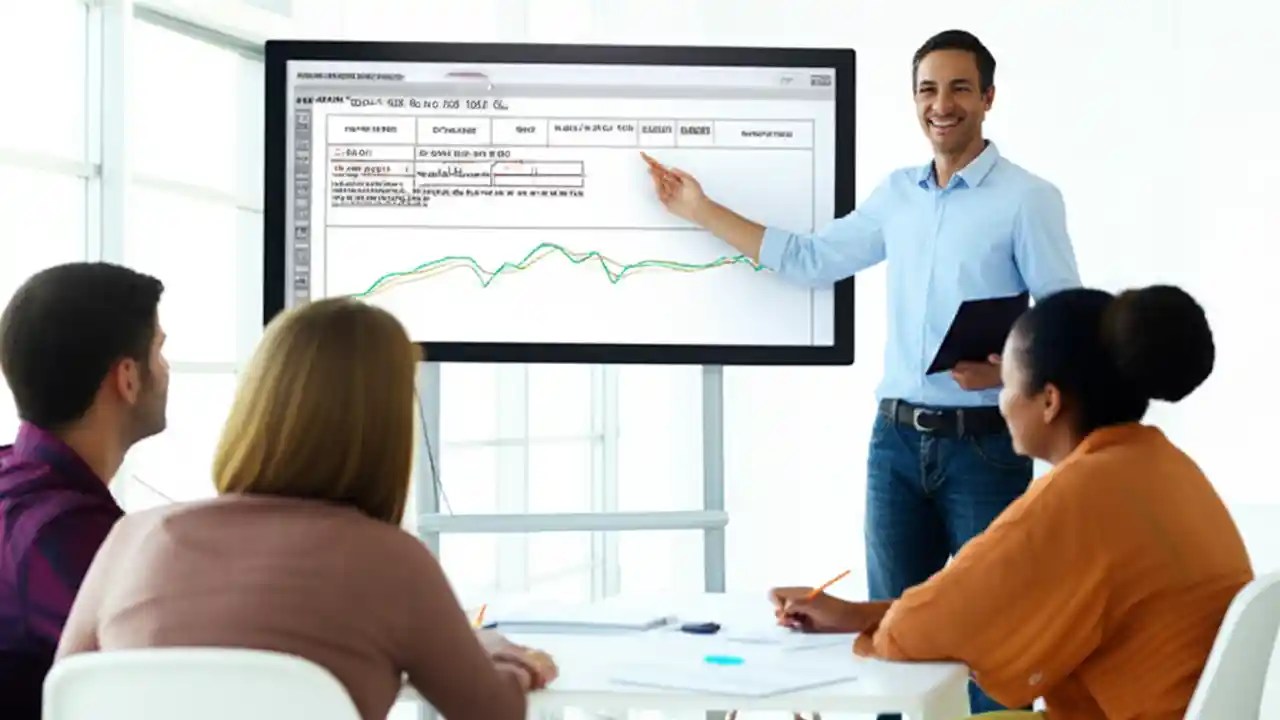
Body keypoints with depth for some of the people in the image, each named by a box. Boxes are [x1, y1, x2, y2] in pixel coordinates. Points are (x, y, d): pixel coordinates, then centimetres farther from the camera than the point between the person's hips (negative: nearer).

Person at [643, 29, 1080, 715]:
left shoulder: (1028, 199, -5)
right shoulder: (896, 194, 12)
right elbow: (810, 259, 18)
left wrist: (1007, 370, -26)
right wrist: (700, 210, 17)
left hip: (984, 444, -5)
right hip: (897, 439, 5)